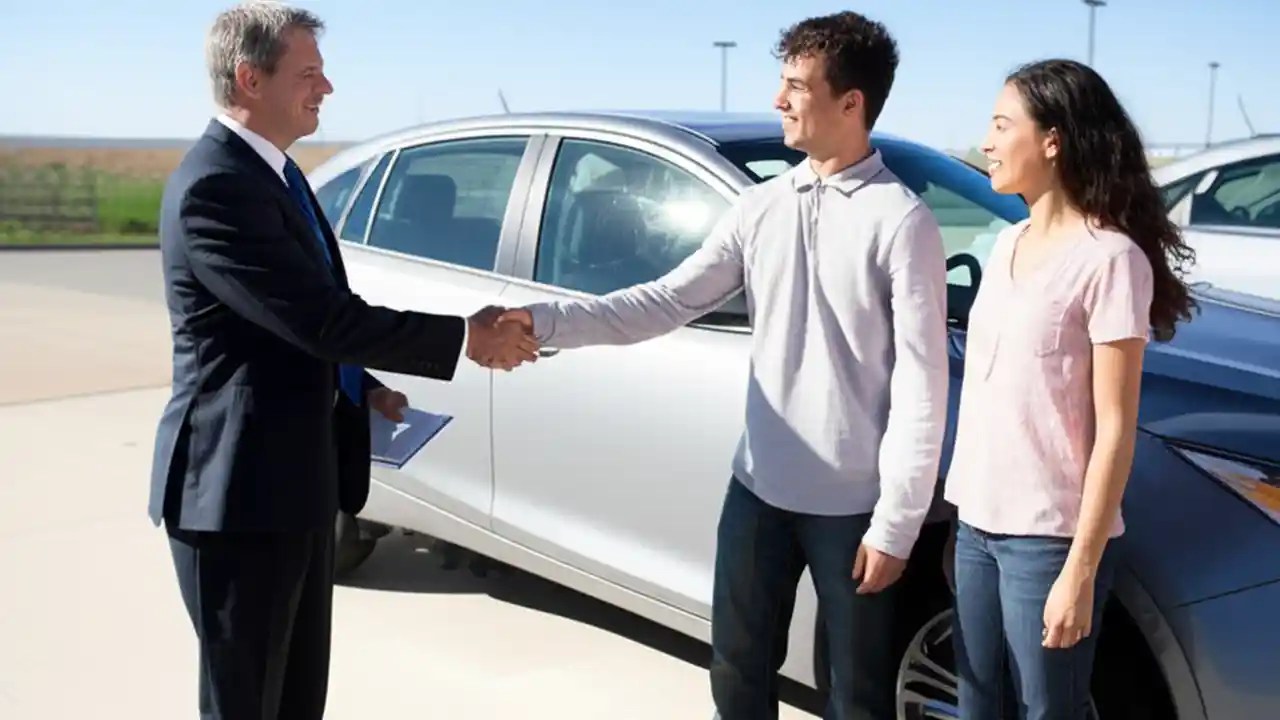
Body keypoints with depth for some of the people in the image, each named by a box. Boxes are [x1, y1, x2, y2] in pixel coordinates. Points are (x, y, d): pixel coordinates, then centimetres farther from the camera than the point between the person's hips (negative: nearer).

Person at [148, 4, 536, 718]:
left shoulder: (272, 172, 12)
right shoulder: (215, 186, -21)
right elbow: (321, 317, -26)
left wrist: (362, 388, 8)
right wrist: (465, 337, -19)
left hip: (298, 473, 10)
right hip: (243, 484, -10)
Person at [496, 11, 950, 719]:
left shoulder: (902, 221, -13)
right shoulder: (760, 208, 4)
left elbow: (921, 385, -14)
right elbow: (668, 300, 2)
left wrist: (895, 525, -14)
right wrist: (545, 321, -11)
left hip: (852, 505, -5)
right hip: (758, 488, 5)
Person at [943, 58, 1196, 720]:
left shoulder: (1108, 257, -14)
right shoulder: (1007, 246, 9)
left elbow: (1115, 430, -15)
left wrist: (1081, 568, -16)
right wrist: (960, 516, 14)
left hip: (1048, 537, -7)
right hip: (978, 523, 7)